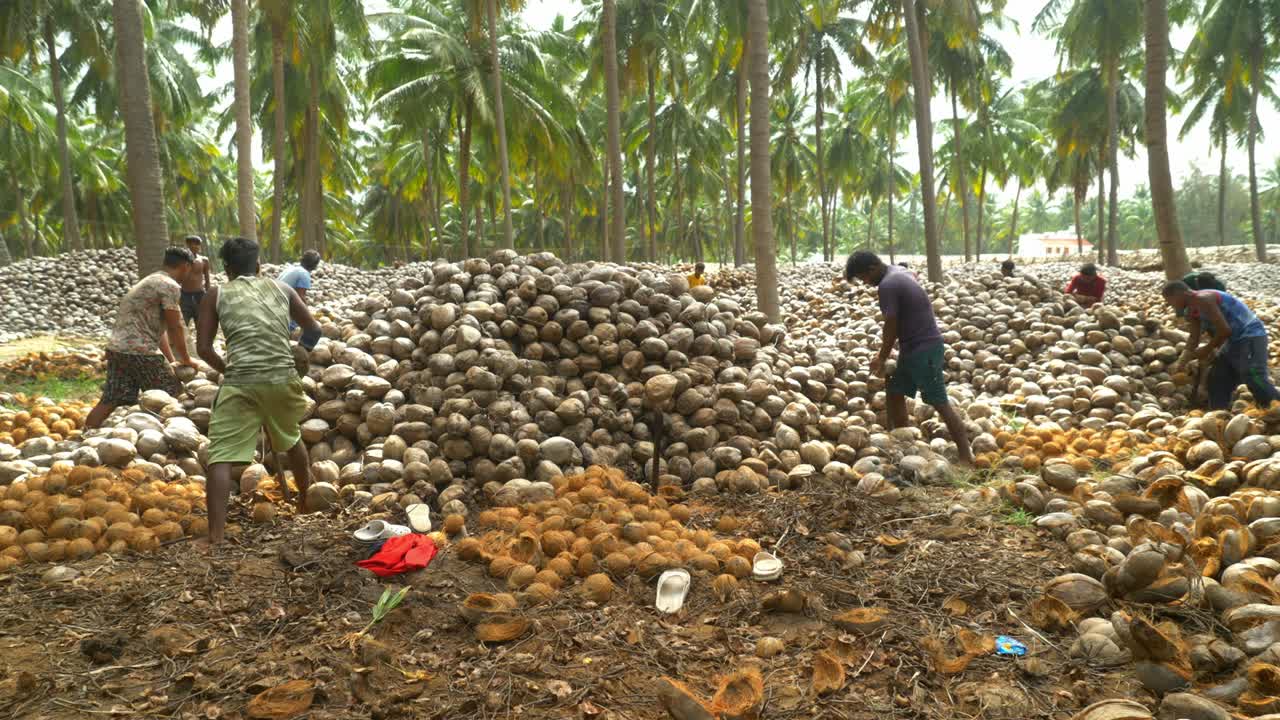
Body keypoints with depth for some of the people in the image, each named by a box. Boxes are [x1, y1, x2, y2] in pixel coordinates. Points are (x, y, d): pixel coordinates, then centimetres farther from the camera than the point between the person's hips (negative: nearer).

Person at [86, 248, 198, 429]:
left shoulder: (151, 281, 22)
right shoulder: (170, 286, -9)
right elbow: (175, 328, -8)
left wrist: (171, 361, 22)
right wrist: (186, 360, 3)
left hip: (117, 347, 9)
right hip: (139, 351, -9)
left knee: (110, 401, 9)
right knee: (172, 397, 2)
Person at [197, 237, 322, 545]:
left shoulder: (216, 295, 12)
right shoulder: (281, 287, 17)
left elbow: (203, 347, 6)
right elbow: (313, 330, 21)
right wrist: (299, 356, 39)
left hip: (239, 382, -3)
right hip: (282, 378, 3)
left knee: (221, 457, -1)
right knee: (292, 439, 28)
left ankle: (215, 538, -12)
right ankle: (306, 503, 44)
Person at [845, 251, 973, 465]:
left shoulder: (887, 285, -19)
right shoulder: (897, 273, 11)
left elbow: (891, 326, -17)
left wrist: (882, 358, -4)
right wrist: (886, 352, 12)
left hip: (924, 348, -10)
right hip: (915, 346, 10)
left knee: (940, 402, -6)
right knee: (894, 392, 16)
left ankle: (966, 457, -1)